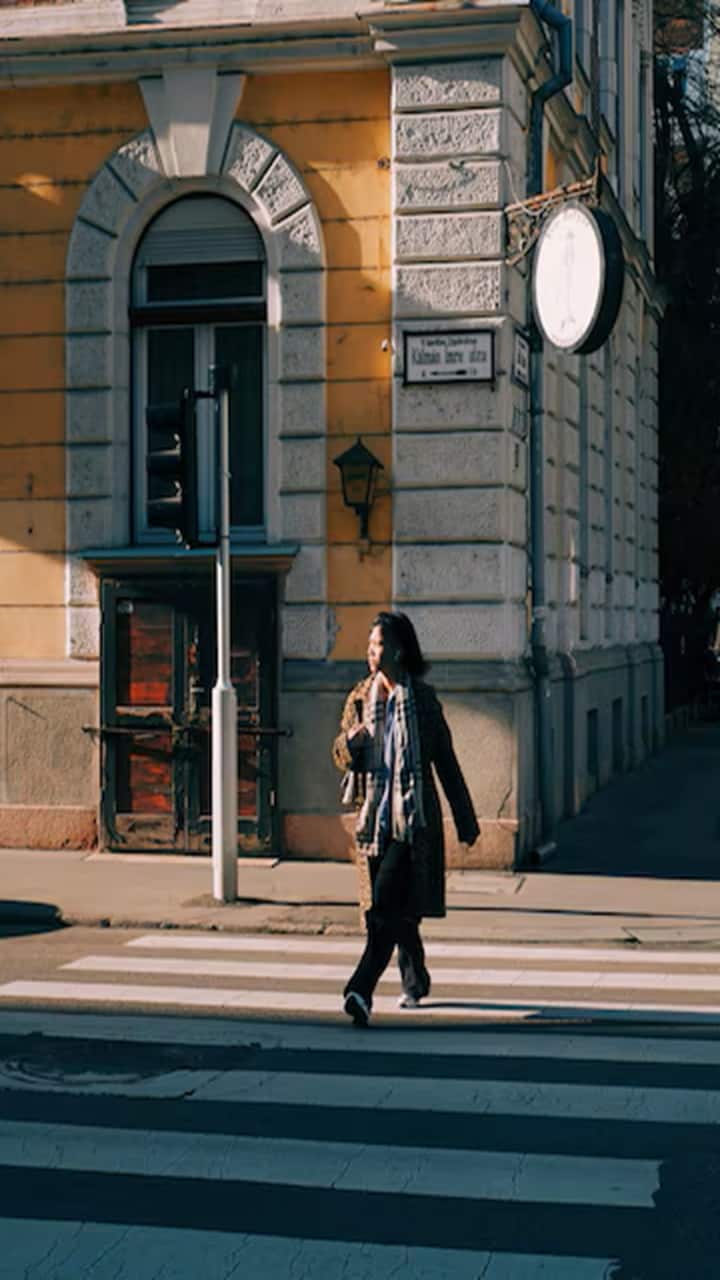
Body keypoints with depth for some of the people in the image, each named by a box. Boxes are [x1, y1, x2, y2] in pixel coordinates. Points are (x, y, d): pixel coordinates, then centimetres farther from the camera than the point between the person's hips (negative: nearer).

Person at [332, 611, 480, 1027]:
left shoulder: (423, 699, -2)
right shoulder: (360, 697, 8)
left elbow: (446, 762, 3)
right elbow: (342, 756, 10)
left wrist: (466, 820, 6)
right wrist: (350, 741, -15)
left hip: (413, 818, -4)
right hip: (373, 817, 4)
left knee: (386, 903, -16)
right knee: (398, 907, 12)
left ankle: (362, 990, -21)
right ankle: (416, 982, 32)